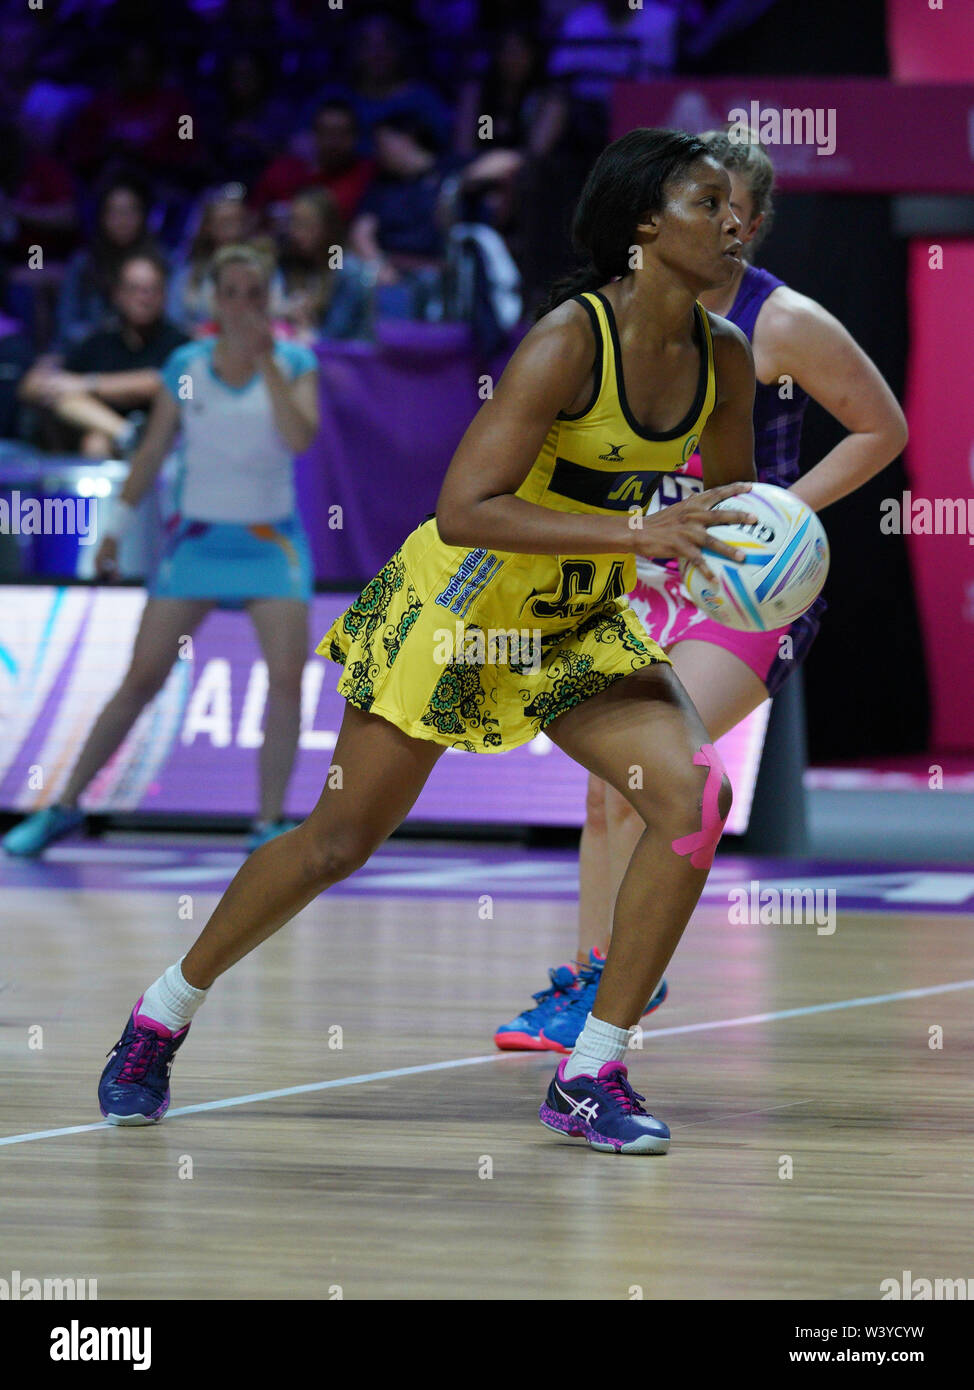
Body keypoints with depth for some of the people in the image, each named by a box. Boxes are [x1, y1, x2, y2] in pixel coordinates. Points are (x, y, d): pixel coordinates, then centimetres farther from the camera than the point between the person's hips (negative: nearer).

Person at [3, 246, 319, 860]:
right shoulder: (185, 367, 0)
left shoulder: (295, 364, -2)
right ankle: (65, 806, 9)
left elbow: (301, 437, -19)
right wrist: (118, 527, 5)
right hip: (197, 537, 1)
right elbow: (153, 452, 9)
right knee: (142, 680, -1)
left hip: (272, 542, -1)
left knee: (287, 678, -15)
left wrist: (267, 362, -23)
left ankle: (270, 825, -5)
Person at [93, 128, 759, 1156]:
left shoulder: (723, 358, -4)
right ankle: (162, 1015, 24)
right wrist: (635, 533, -35)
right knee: (339, 840, 1)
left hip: (579, 627, 6)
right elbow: (463, 511, -31)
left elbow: (729, 499, 14)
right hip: (459, 606, -6)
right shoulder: (570, 341, -25)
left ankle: (589, 1078, -7)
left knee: (694, 795, -15)